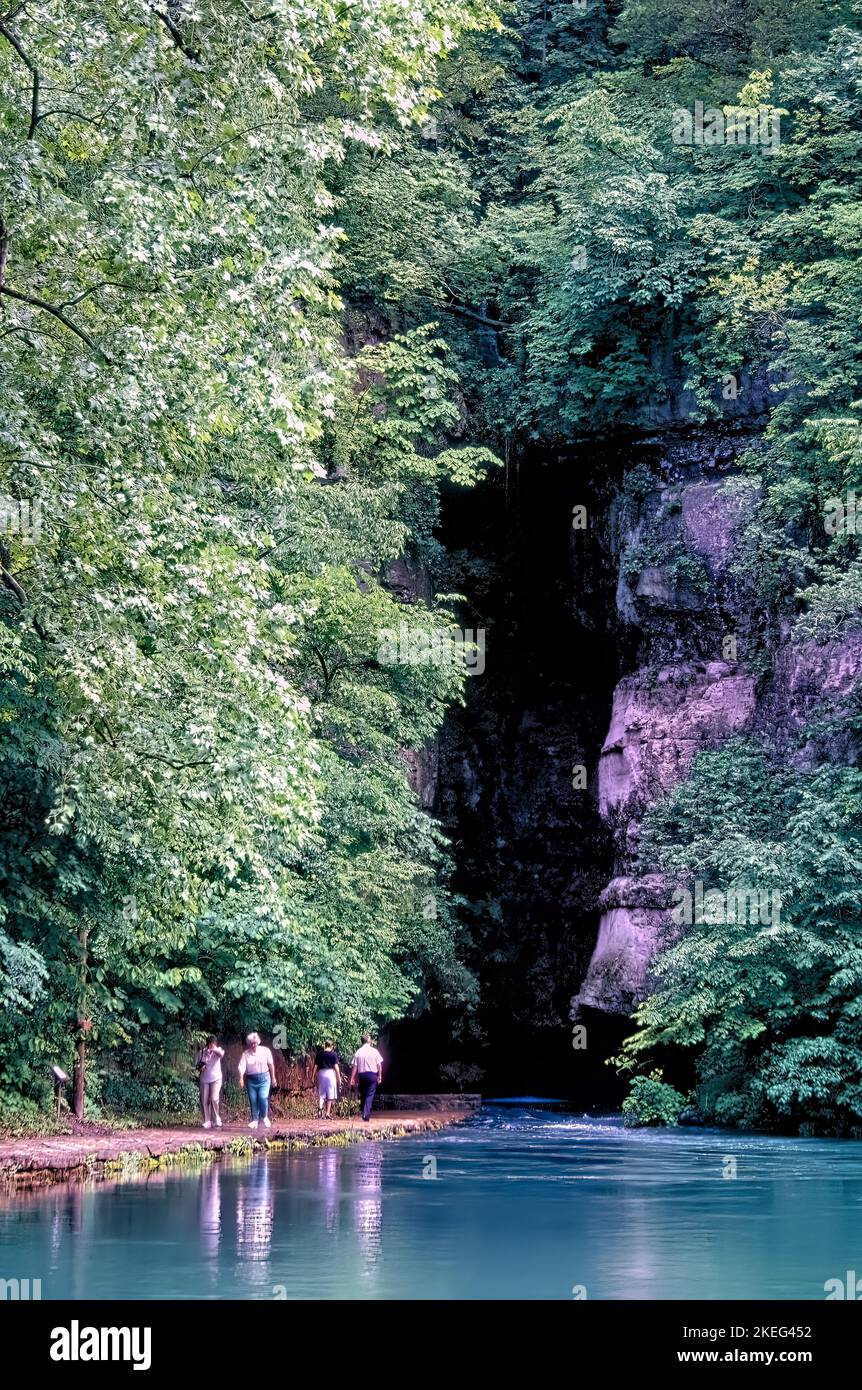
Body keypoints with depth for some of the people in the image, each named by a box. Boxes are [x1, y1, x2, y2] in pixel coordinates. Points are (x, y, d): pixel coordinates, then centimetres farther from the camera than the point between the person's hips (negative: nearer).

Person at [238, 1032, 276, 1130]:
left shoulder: (265, 1051, -3)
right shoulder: (245, 1054, -3)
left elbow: (271, 1065, 5)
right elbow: (242, 1066, -15)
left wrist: (273, 1077, 7)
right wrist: (241, 1078, -31)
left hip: (264, 1078, -2)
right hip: (251, 1079, 2)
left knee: (263, 1097, -16)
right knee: (253, 1100, 3)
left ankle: (265, 1117, 7)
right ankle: (255, 1120, 15)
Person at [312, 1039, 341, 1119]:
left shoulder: (320, 1054, 6)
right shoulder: (333, 1054, -2)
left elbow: (315, 1066, 5)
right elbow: (336, 1066, -5)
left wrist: (312, 1077, 9)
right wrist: (339, 1077, -1)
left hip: (321, 1073, 2)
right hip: (330, 1073, -2)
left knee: (321, 1094, 7)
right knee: (330, 1095, 5)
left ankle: (320, 1107, -21)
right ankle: (328, 1113, 5)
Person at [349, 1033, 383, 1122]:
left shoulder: (358, 1052, 0)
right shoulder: (374, 1051, -4)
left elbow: (355, 1067, -2)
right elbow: (379, 1065, -4)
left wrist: (352, 1078, 1)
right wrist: (379, 1076, 5)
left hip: (362, 1075, 2)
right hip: (372, 1074, -2)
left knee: (363, 1095, 14)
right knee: (370, 1095, -3)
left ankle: (364, 1113, 20)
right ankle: (366, 1113, -17)